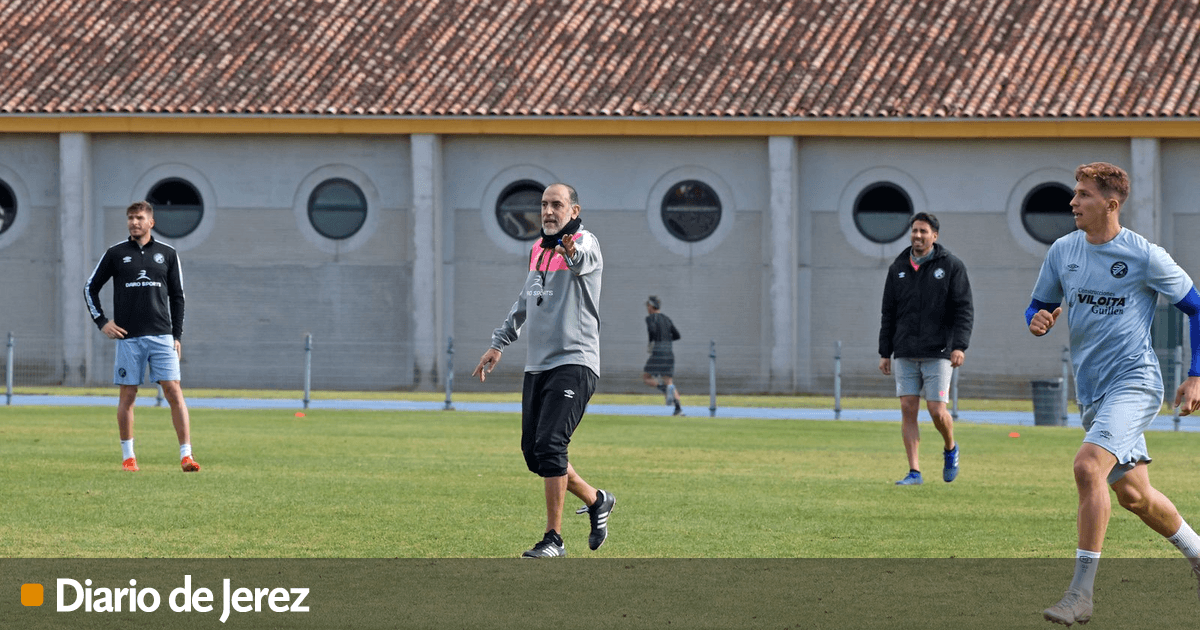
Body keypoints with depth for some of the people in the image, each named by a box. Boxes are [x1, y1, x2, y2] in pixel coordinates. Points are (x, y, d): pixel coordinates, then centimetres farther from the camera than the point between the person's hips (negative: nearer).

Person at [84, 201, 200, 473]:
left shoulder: (167, 254, 8)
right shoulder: (115, 254, 5)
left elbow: (177, 297, 13)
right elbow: (90, 288, 13)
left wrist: (177, 335, 7)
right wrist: (102, 322, 3)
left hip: (161, 336, 0)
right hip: (128, 337, 0)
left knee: (174, 392, -8)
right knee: (128, 395, 3)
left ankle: (186, 455, -11)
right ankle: (128, 457, 13)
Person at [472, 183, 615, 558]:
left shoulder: (584, 243, -7)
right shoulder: (538, 250, 16)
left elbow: (583, 258, -34)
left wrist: (572, 253, -57)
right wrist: (499, 344, 32)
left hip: (573, 362, -8)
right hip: (536, 365, 8)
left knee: (549, 446, -18)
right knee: (533, 453, 6)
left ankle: (554, 539, -12)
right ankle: (596, 501, 27)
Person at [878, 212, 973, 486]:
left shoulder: (951, 265, 0)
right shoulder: (898, 268, 11)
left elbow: (964, 309, -4)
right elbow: (889, 313, 15)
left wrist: (960, 345, -15)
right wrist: (885, 352, 9)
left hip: (938, 353, -3)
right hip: (905, 355, 3)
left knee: (937, 410, -7)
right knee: (908, 409, -3)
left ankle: (950, 448, 24)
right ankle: (914, 471, 0)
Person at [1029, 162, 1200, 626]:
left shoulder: (1146, 257, -10)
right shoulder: (1063, 252, 5)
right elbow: (1040, 306, 17)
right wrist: (1038, 321, -8)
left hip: (1134, 382, -7)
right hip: (1091, 391, 7)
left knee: (1089, 466, -26)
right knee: (1131, 494, 13)